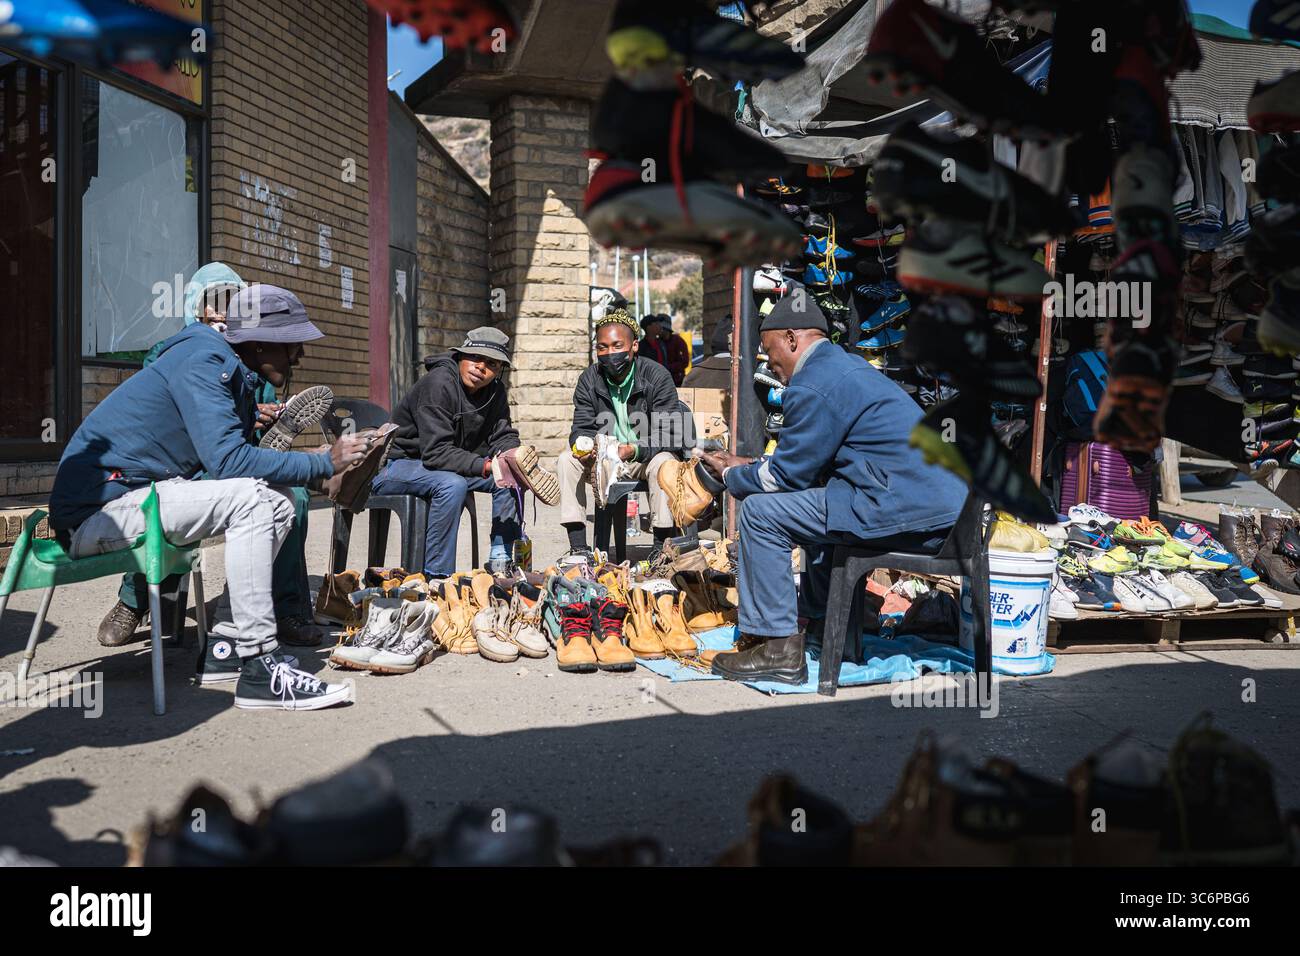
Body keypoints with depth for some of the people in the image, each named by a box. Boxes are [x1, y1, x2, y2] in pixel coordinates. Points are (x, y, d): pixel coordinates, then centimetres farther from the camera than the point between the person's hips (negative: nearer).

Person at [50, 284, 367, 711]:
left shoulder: (232, 372, 12)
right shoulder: (203, 362, -17)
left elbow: (248, 456, 11)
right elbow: (227, 458, -27)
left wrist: (320, 470, -4)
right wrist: (323, 463, -20)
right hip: (97, 511, -10)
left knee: (277, 502, 4)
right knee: (251, 498, -24)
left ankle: (226, 647, 3)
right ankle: (259, 668, -23)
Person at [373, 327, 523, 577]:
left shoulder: (495, 391, 0)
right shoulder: (439, 383, -24)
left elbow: (503, 436, 1)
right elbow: (437, 452, -30)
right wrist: (485, 465, -39)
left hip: (450, 466, 8)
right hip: (396, 465, -8)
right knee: (452, 484, -35)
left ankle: (500, 563, -1)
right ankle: (437, 576, -29)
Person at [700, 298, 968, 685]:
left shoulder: (814, 387, -11)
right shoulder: (847, 366, 21)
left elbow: (787, 474, -6)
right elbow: (807, 460, 29)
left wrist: (732, 476, 12)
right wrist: (749, 465, 30)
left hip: (902, 506, -11)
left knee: (760, 512, -5)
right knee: (814, 495, 35)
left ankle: (777, 648, -2)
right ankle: (818, 620, 41)